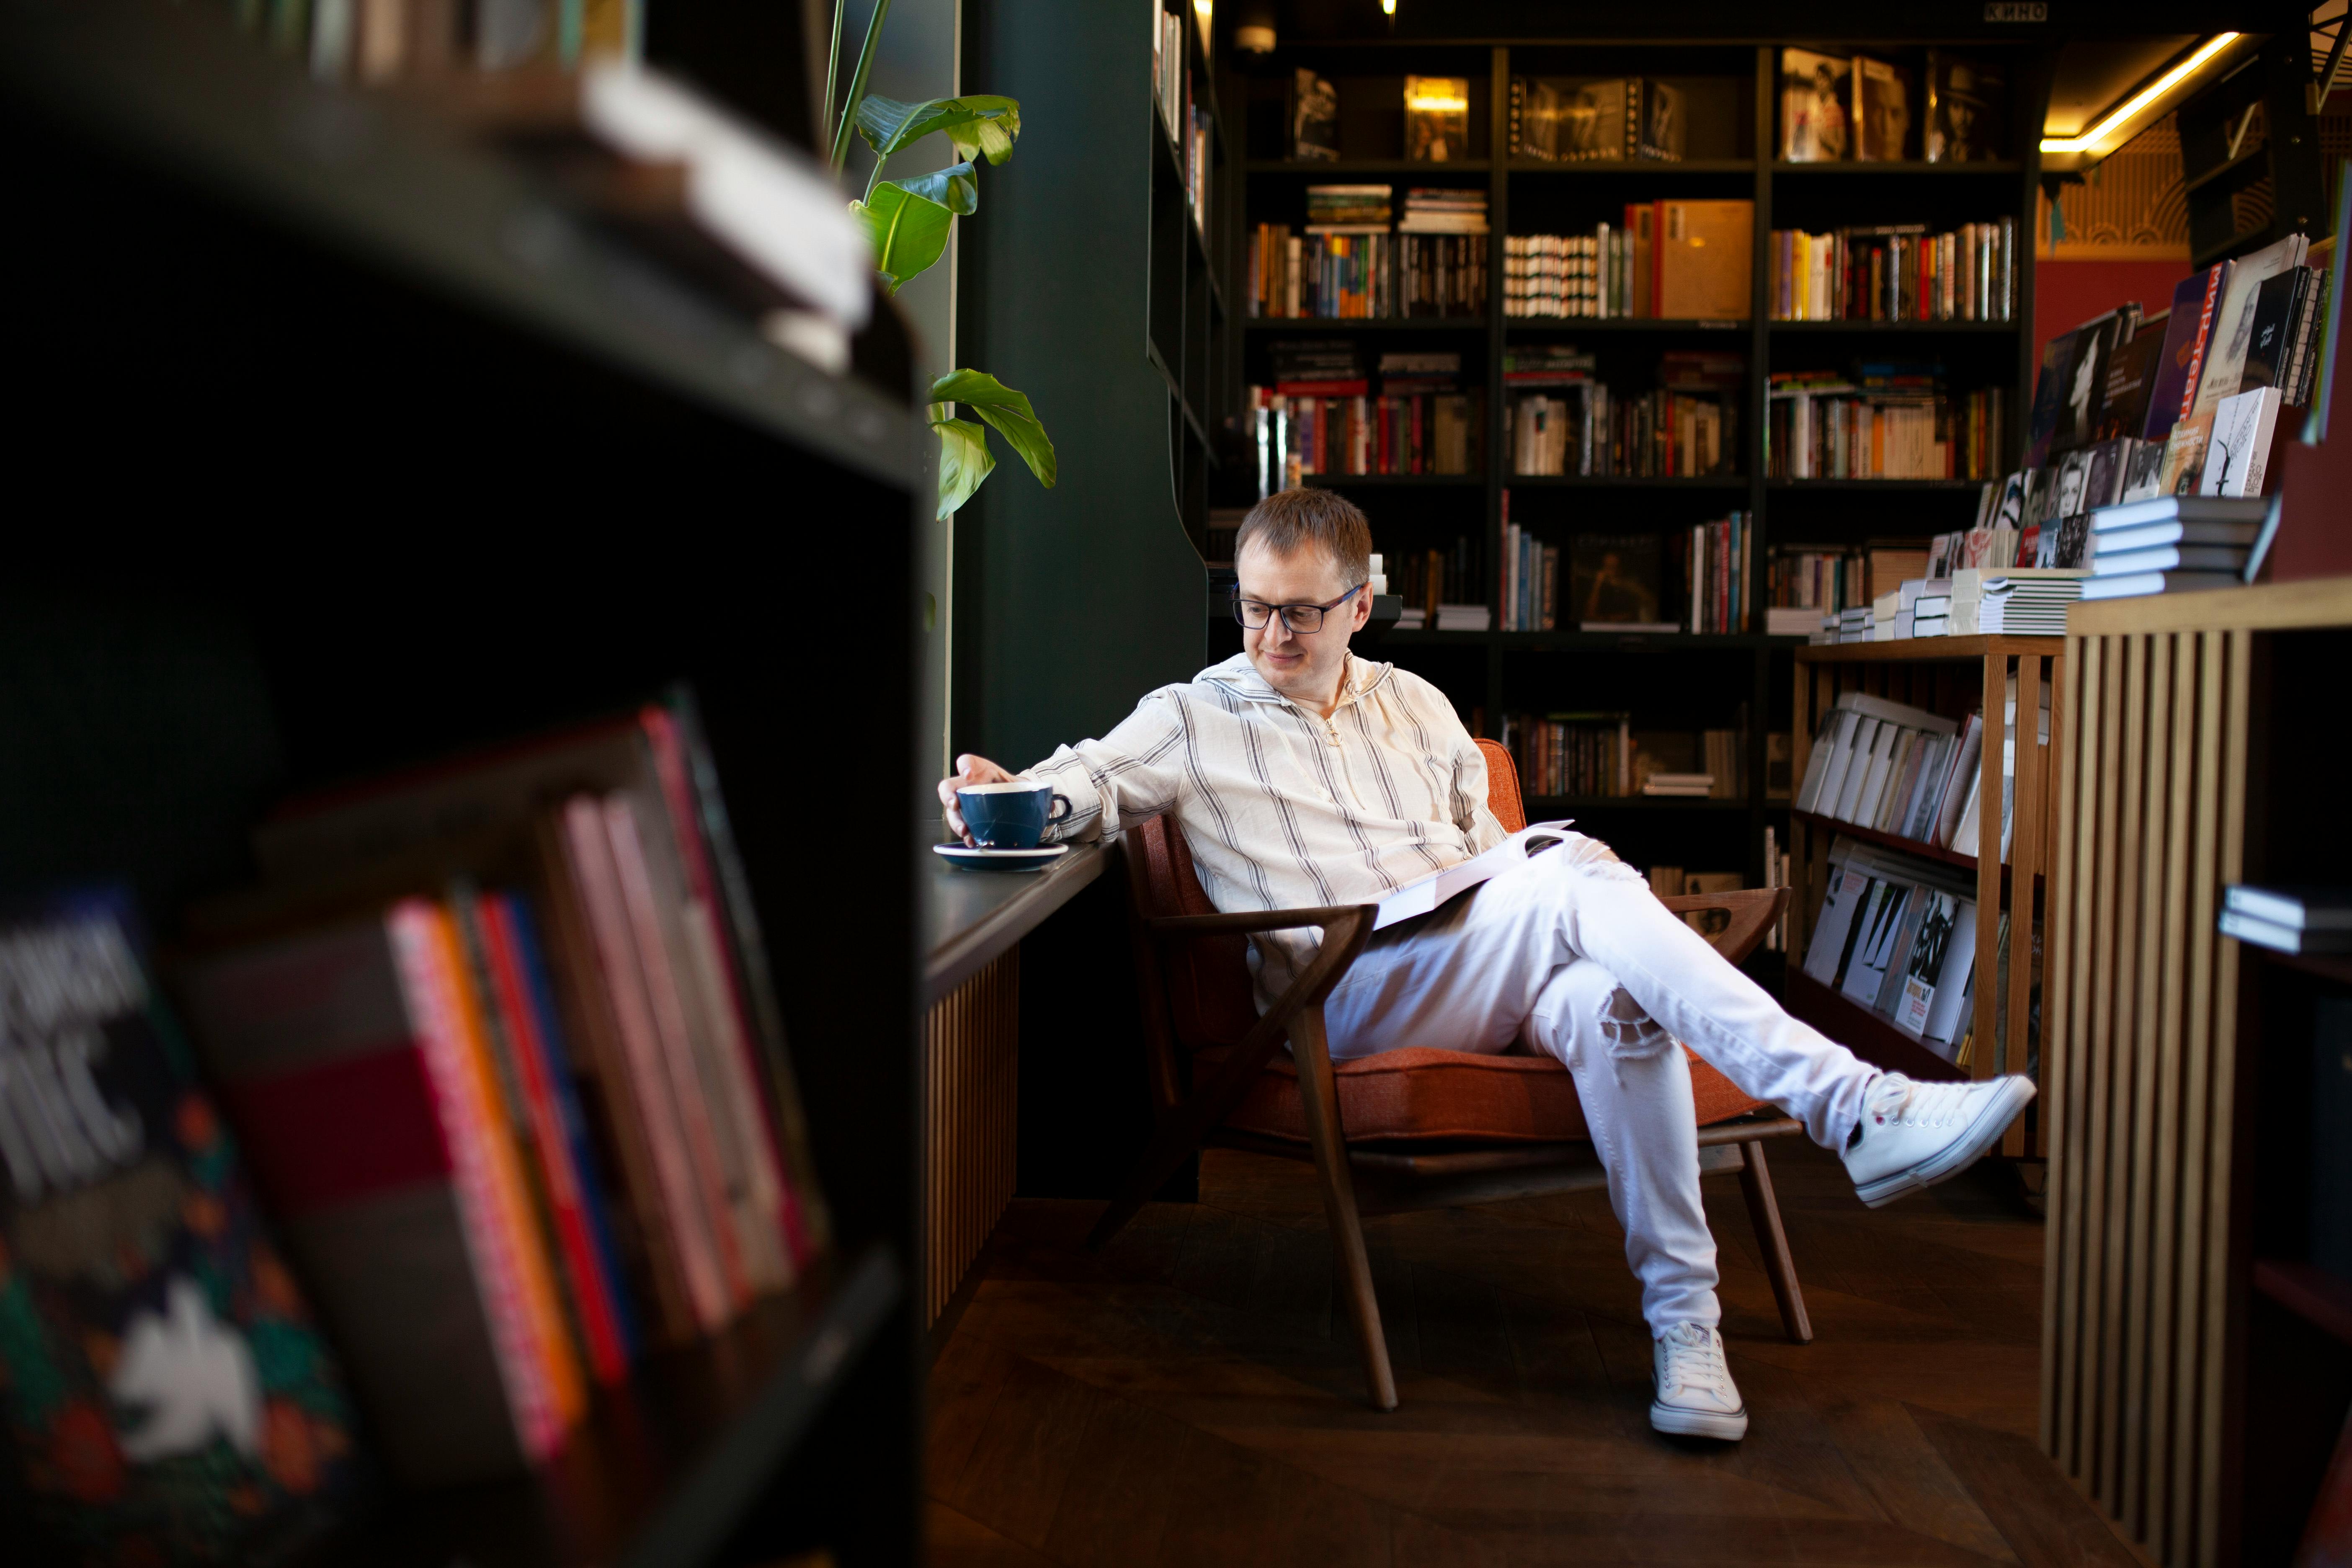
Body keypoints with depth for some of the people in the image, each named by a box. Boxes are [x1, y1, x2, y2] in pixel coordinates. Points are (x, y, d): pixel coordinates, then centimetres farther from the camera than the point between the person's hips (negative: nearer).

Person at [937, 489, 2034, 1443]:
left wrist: (1544, 917, 9)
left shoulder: (1415, 706, 26)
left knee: (1616, 1001, -33)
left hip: (1491, 970, 5)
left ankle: (1683, 1312, -27)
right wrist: (1007, 795, -24)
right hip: (1357, 996, -5)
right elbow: (1091, 781, -2)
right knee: (1581, 874, -31)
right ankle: (1853, 1108, -39)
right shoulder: (1195, 718, 12)